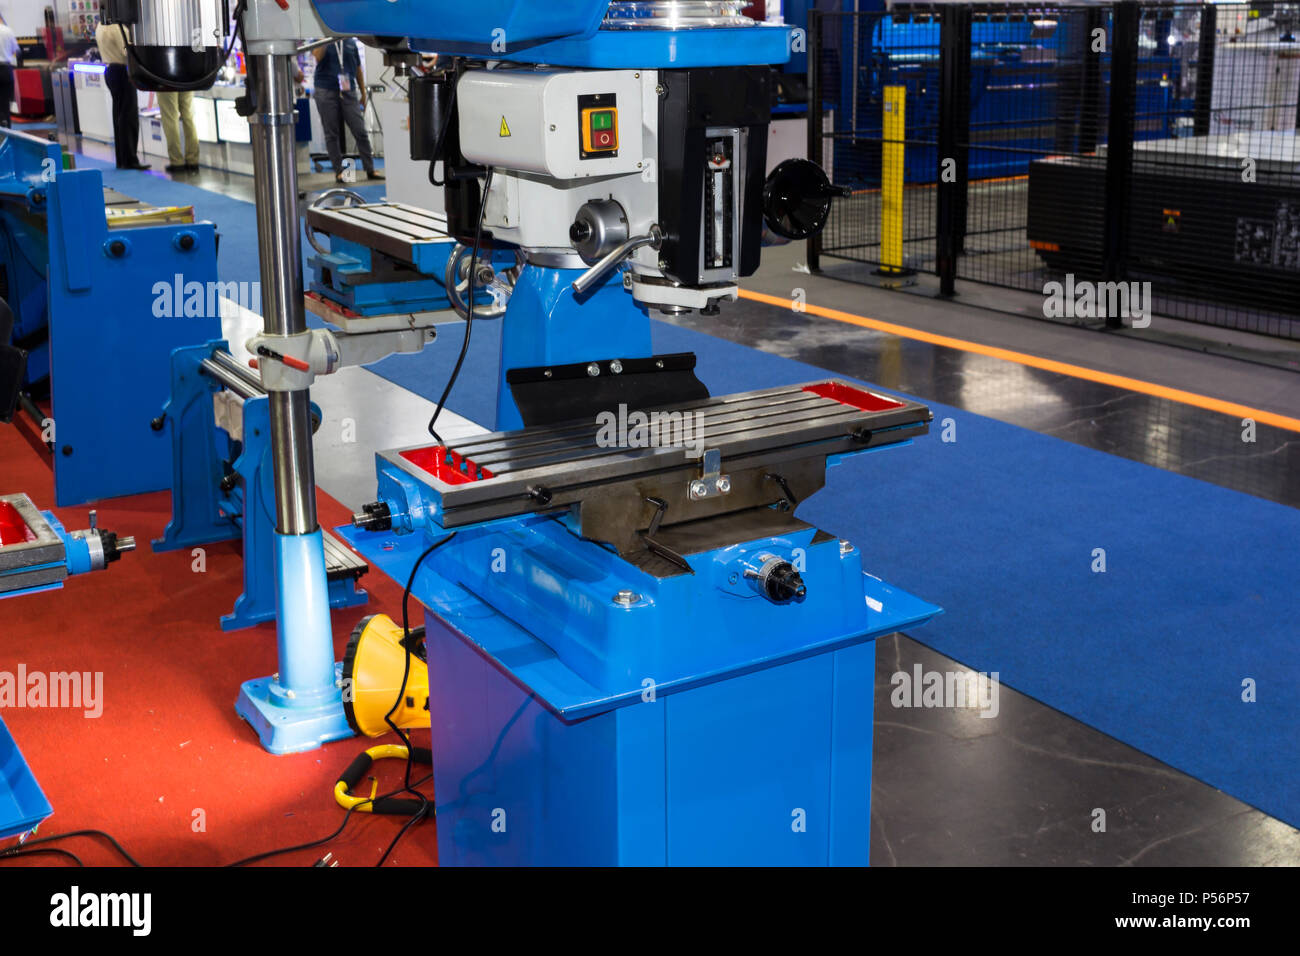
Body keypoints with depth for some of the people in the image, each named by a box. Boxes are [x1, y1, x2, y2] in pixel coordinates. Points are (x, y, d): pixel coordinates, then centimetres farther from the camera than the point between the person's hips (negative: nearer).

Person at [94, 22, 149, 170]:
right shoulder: (116, 27, -15)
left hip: (110, 72, 9)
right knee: (129, 116, -7)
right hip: (122, 71, -9)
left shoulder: (100, 27, 13)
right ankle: (129, 160, -9)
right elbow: (127, 52, -17)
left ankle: (121, 160, 14)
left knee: (118, 116, 11)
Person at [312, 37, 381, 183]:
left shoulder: (351, 42, 11)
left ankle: (370, 170, 0)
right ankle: (338, 171, 8)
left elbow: (358, 69, 16)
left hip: (349, 92, 2)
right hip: (326, 92, -2)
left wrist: (363, 94, 13)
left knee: (360, 132, -4)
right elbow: (317, 56, -18)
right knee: (331, 134, 1)